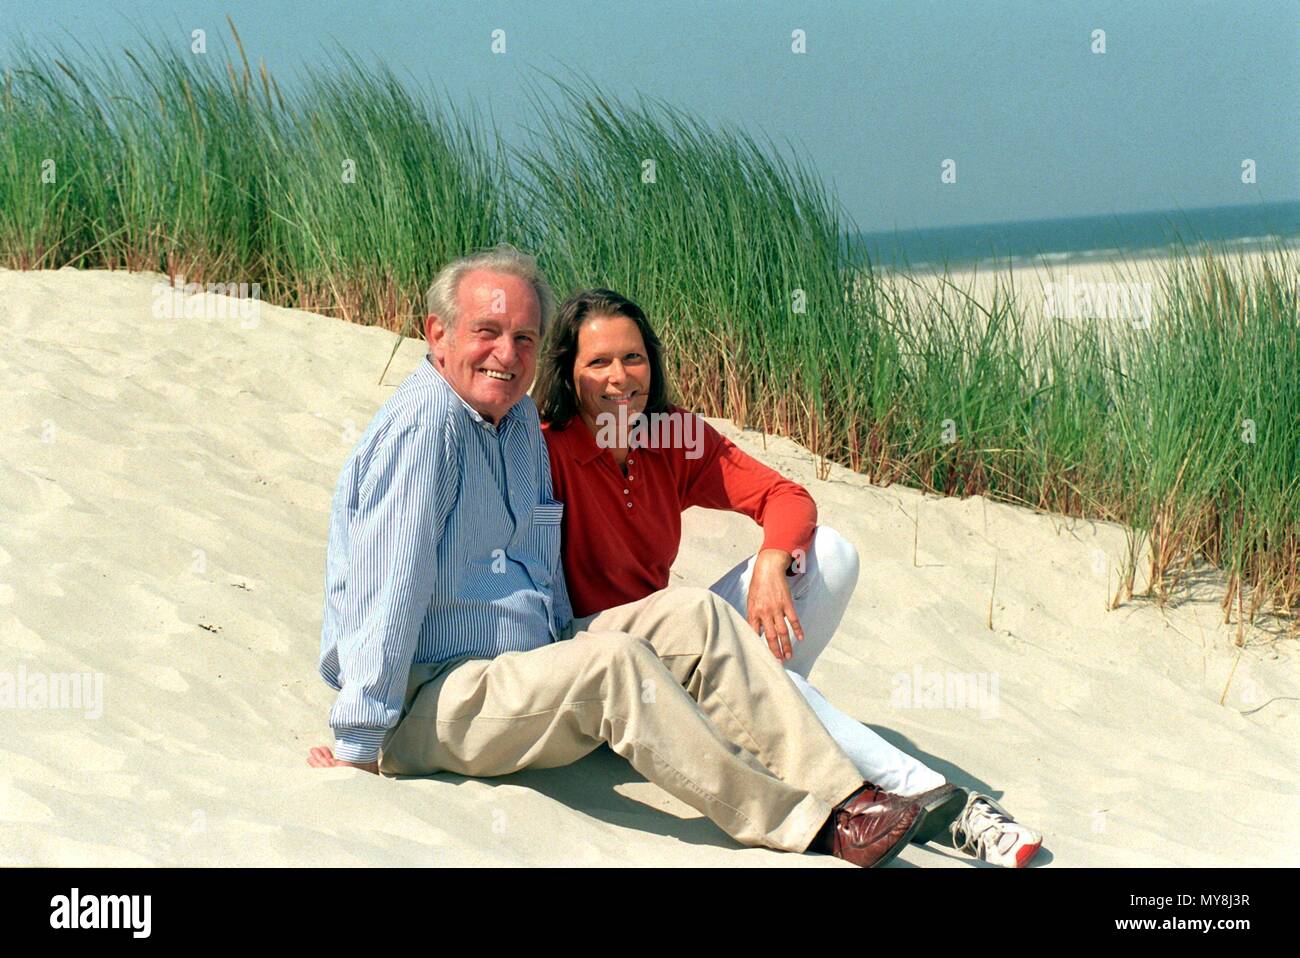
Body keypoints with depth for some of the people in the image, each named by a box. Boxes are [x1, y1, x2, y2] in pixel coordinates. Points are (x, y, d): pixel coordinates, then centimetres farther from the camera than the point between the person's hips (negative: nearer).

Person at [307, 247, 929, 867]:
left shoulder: (519, 420, 12)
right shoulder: (423, 425, -17)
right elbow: (388, 592, -20)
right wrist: (359, 748, -21)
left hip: (529, 660, 9)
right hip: (433, 695, -9)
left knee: (695, 614, -6)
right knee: (614, 660, -31)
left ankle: (839, 793, -16)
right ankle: (804, 825, -26)